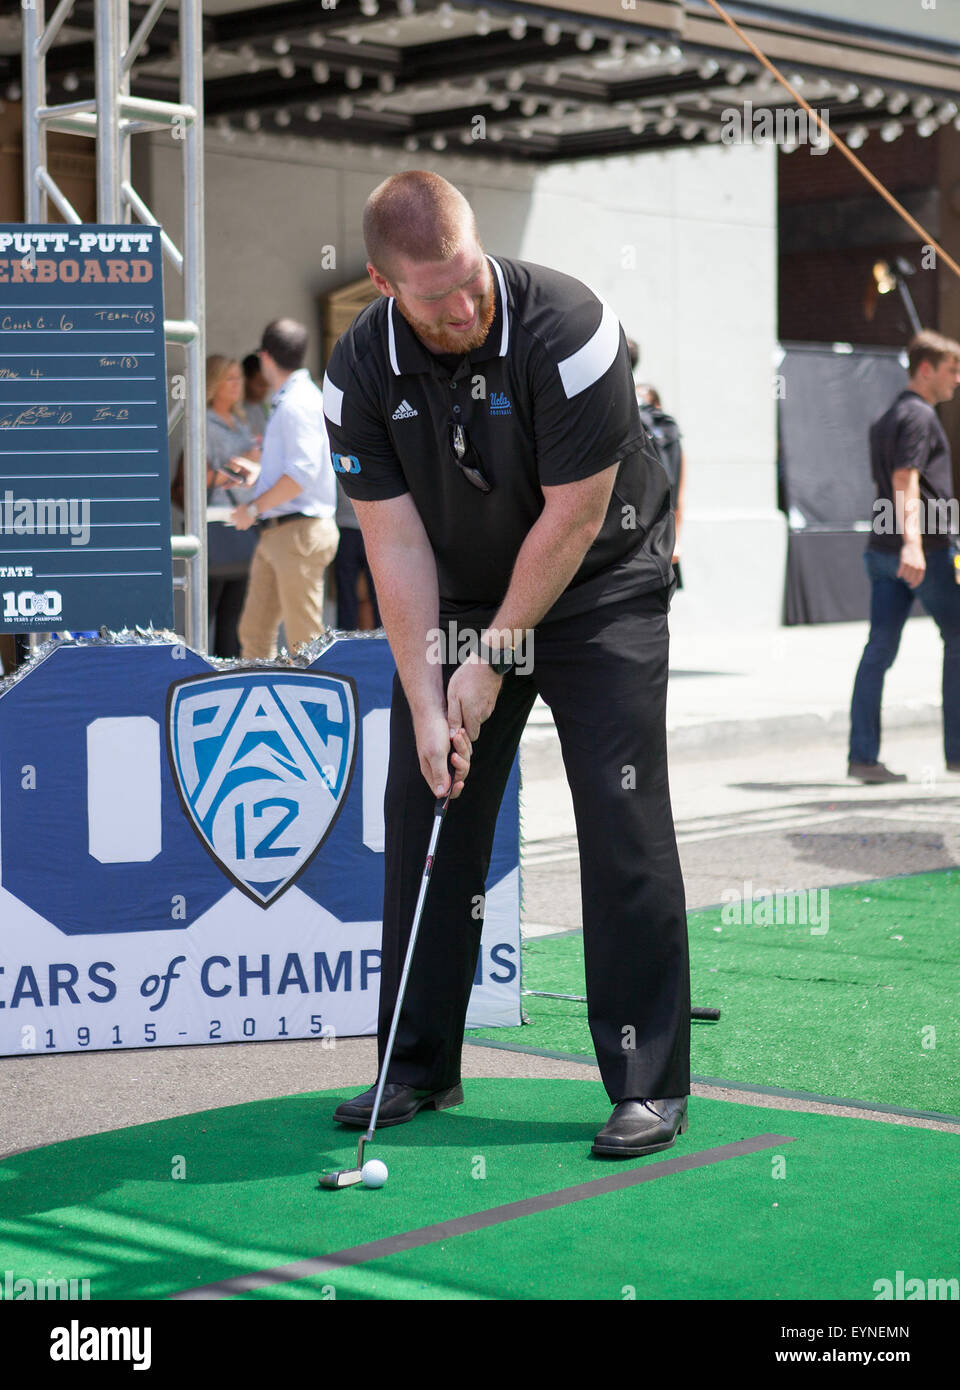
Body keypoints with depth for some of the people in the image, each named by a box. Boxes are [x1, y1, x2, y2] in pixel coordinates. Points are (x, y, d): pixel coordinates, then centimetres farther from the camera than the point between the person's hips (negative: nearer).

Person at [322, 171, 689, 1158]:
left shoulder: (566, 327, -26)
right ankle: (420, 1064, 15)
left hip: (599, 587, -4)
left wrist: (494, 658, -16)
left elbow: (573, 520, -22)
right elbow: (394, 542, -12)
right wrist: (426, 703, -17)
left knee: (622, 819, -11)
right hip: (460, 596, 4)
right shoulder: (361, 369, -14)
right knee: (424, 807, 3)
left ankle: (649, 1083, -5)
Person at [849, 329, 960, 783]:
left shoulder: (887, 419, 20)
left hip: (883, 548, 8)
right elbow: (905, 481, -22)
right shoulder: (919, 416, -10)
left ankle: (863, 756, -3)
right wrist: (912, 543, -33)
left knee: (880, 649, 2)